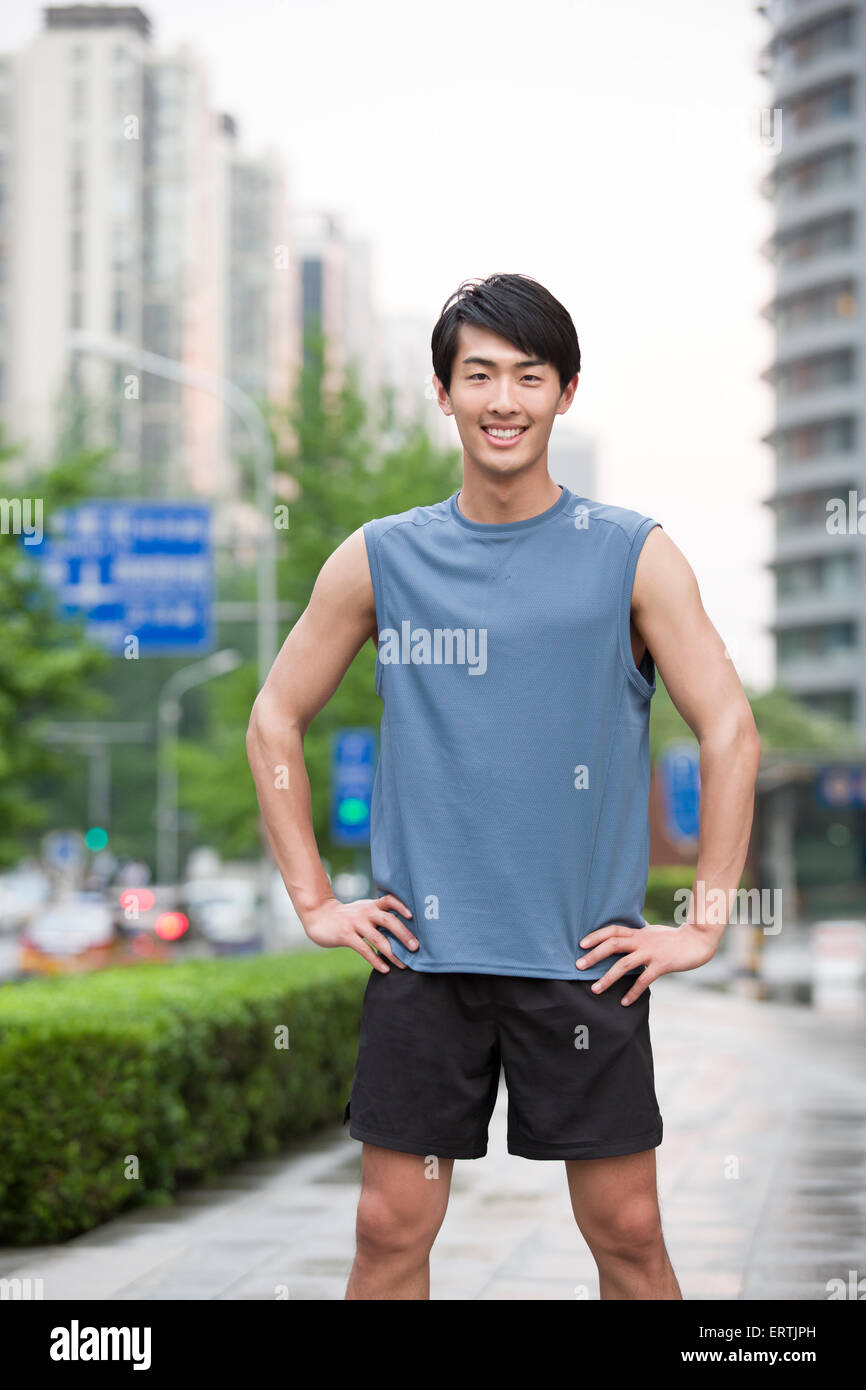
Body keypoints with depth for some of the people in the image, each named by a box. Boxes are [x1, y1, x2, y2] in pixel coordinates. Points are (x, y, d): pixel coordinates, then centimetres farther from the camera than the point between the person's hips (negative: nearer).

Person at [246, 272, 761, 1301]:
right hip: (422, 949, 1)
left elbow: (730, 732, 0)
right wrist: (314, 901, 6)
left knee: (627, 1231, 3)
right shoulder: (381, 559, 4)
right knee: (391, 1229, 3)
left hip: (585, 953, -1)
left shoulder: (632, 556, 0)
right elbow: (274, 722, 12)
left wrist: (701, 927, -5)